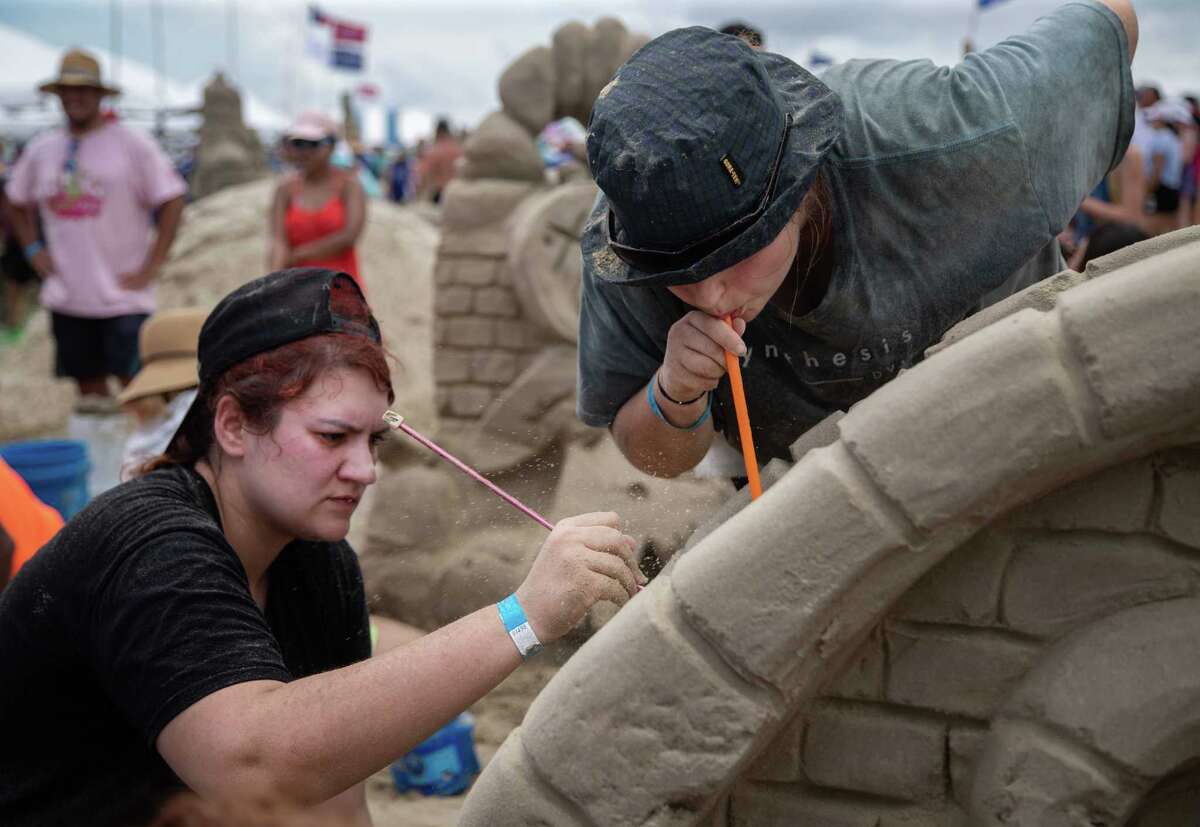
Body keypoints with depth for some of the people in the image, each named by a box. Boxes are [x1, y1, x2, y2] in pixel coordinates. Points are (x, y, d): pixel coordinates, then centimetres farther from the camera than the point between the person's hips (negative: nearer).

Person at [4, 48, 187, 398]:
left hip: (123, 297, -4)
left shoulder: (132, 145, -5)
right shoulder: (40, 150, 9)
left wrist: (152, 266, -11)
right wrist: (32, 249, 9)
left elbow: (172, 201, -7)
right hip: (67, 297, 5)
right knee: (90, 389, 11)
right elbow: (18, 201, 24)